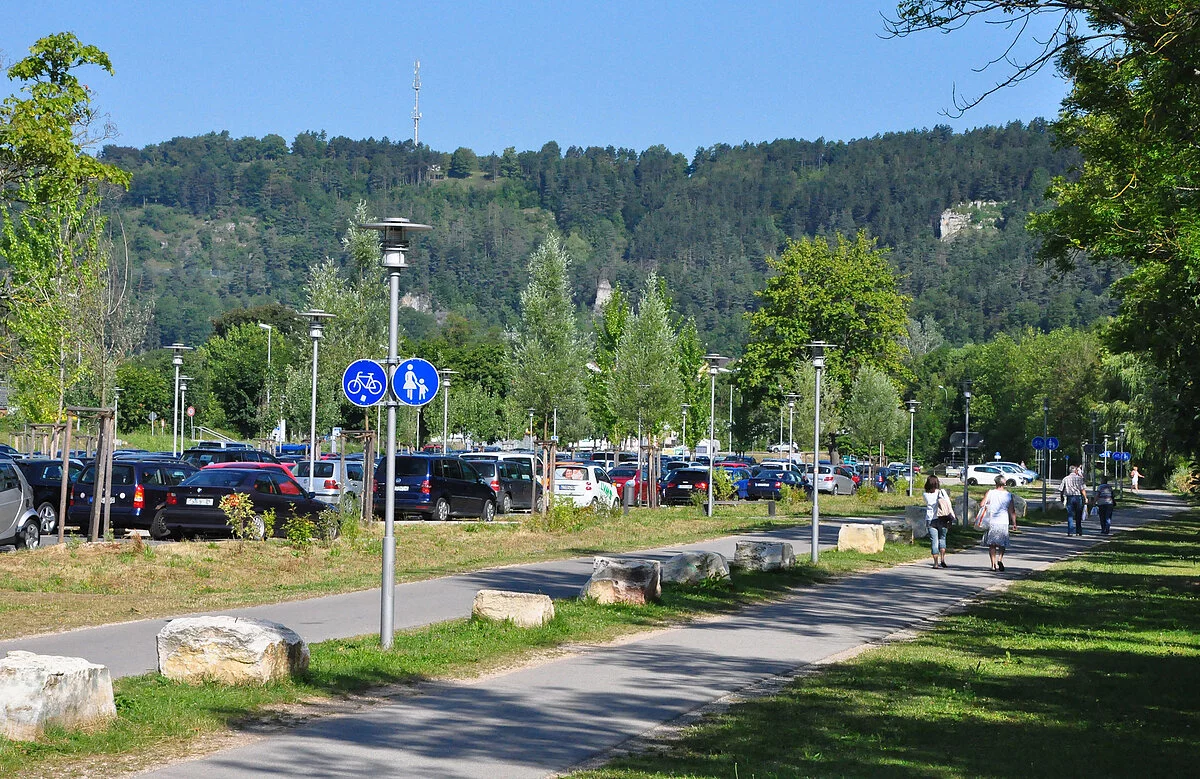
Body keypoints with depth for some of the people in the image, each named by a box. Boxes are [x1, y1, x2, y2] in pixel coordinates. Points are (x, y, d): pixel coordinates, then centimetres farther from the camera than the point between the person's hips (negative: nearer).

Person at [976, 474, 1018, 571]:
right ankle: (1000, 559, -8)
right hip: (1004, 522, 1)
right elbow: (1012, 511, 3)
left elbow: (982, 504, -10)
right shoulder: (1008, 495, 1)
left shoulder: (990, 492, -3)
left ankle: (994, 564, 1)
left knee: (992, 544, 7)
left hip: (991, 522, -1)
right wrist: (1014, 523, 9)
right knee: (1002, 544, 14)